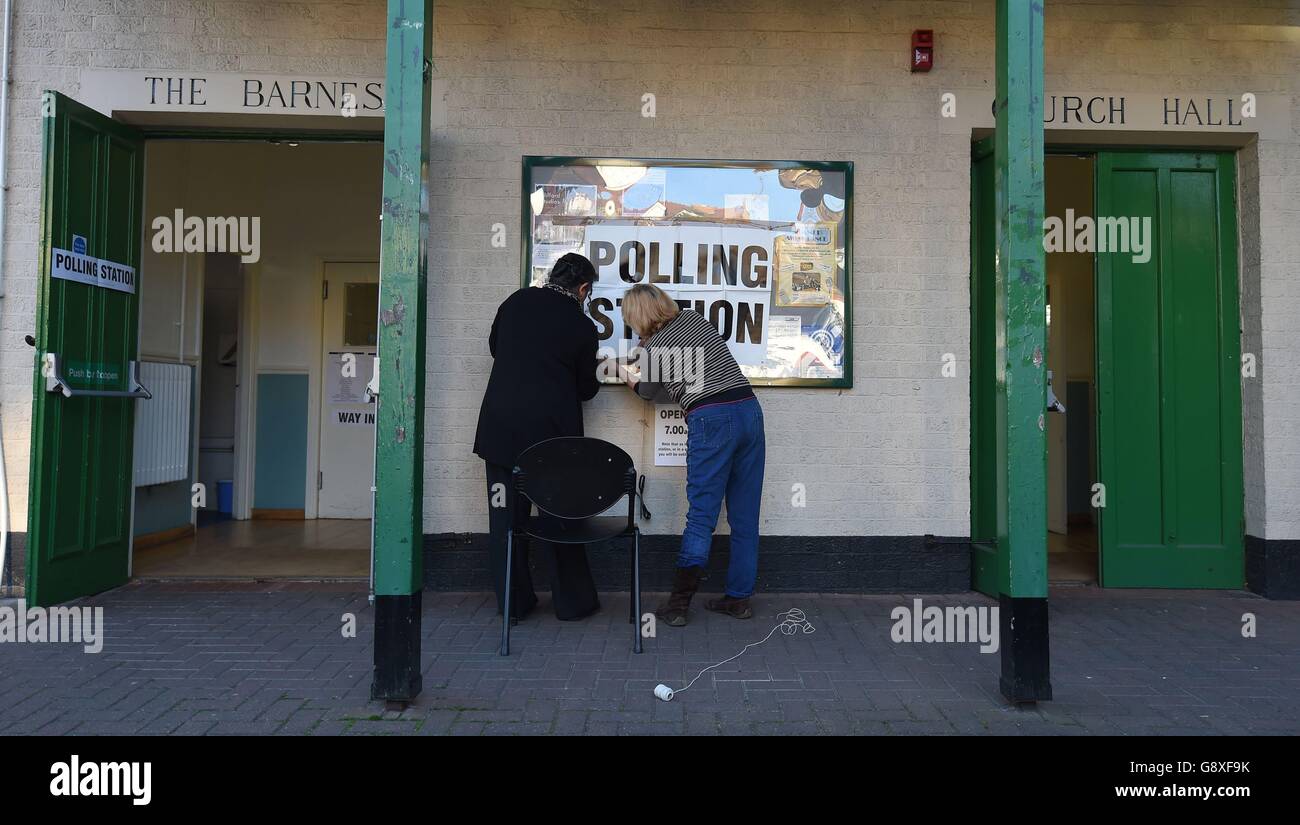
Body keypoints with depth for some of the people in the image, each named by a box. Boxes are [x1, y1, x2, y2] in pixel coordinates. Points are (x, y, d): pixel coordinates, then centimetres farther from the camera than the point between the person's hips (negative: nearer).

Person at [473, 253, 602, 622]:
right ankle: (573, 601, 17)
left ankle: (513, 602, 14)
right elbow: (586, 387, 5)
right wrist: (594, 381, 26)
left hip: (501, 425, 3)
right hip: (552, 428, -2)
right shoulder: (582, 326, -4)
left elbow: (494, 346, 18)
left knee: (506, 514, 9)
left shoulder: (516, 301, 4)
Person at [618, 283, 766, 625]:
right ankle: (739, 597, 15)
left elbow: (647, 392, 19)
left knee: (701, 514, -1)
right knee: (744, 516, 8)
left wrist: (628, 378, 41)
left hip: (711, 420, -5)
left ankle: (679, 602, -2)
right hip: (750, 408, 5)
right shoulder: (694, 317, 13)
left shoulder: (653, 350, 0)